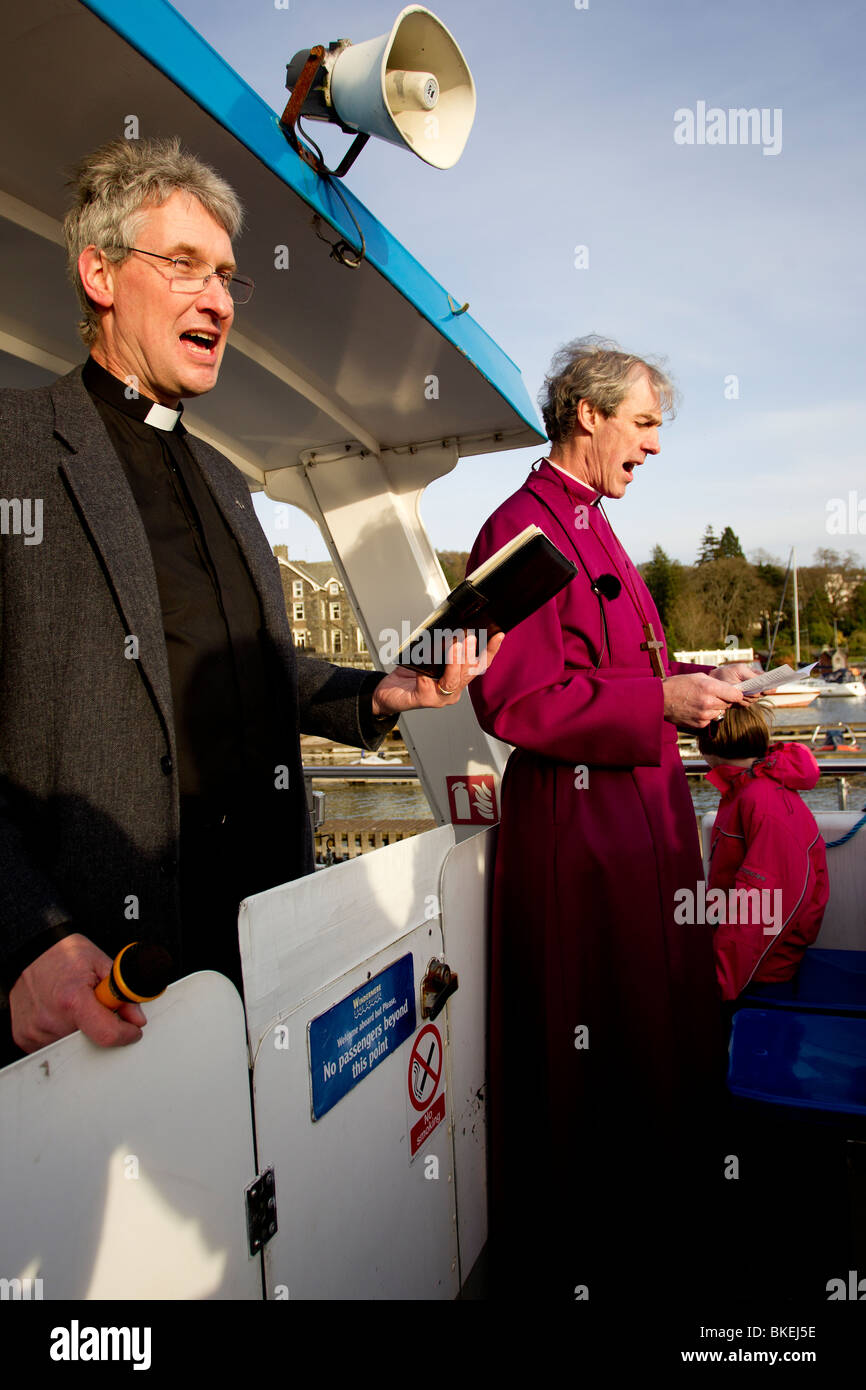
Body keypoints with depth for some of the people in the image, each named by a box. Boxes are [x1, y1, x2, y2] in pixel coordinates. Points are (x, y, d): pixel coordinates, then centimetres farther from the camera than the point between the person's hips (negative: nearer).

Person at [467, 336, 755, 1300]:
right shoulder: (524, 528, -14)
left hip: (640, 811, 10)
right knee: (586, 1056, 5)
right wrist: (662, 698, -20)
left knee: (657, 1031, 20)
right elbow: (514, 697, -22)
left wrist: (699, 679, 9)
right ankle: (578, 1262, 28)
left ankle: (645, 1233, 41)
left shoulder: (590, 527, 17)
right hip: (577, 823, -10)